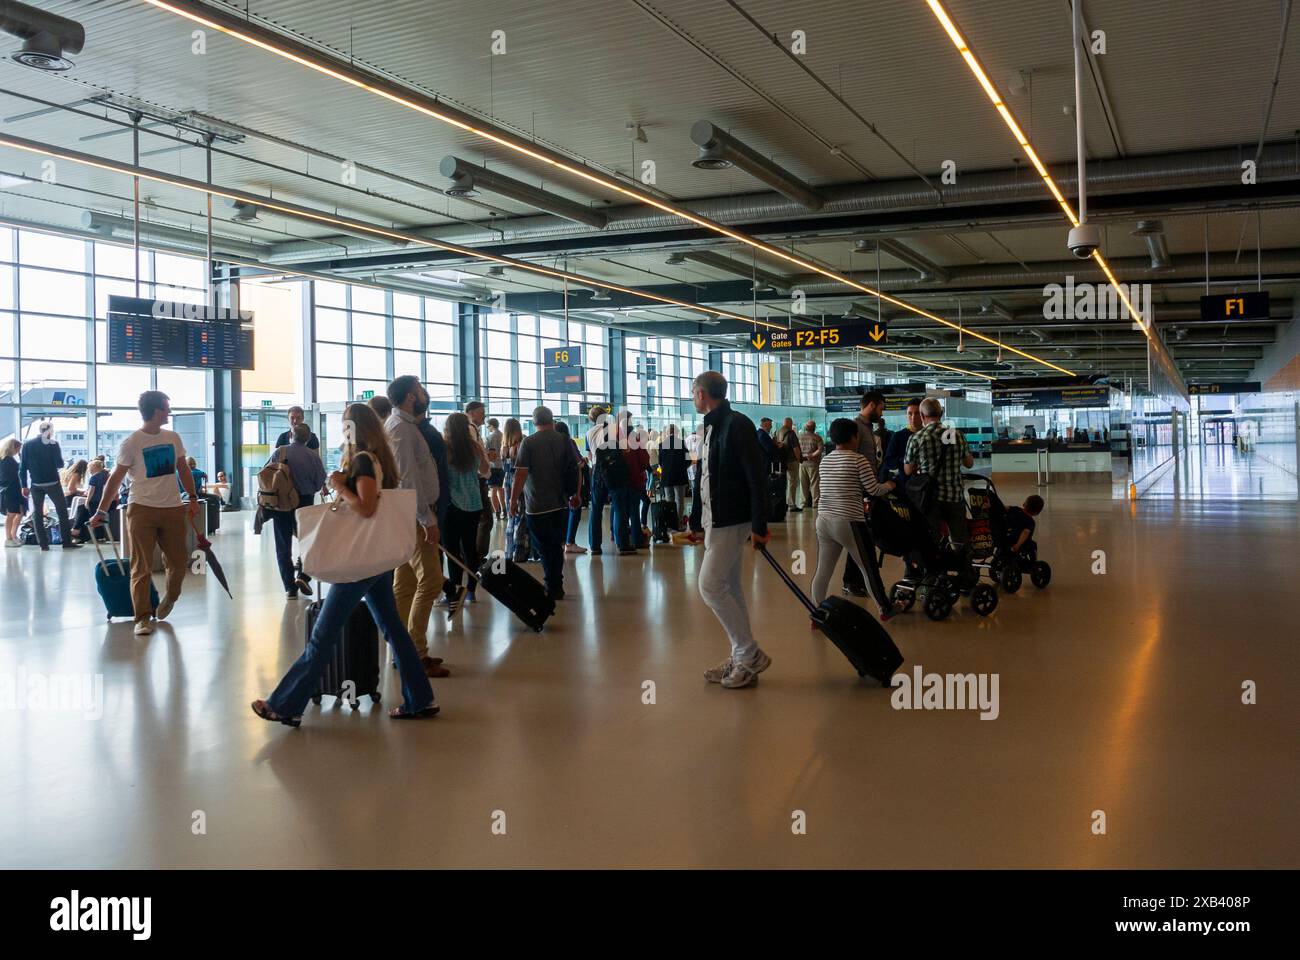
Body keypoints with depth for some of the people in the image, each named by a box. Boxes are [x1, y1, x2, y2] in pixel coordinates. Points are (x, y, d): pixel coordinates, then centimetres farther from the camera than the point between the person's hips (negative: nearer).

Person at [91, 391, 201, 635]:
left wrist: (193, 498, 11)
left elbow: (183, 470, 18)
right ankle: (143, 617, 1)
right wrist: (101, 511, -5)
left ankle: (169, 598, 35)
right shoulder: (131, 443, -7)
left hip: (173, 509, 5)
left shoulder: (173, 438, 8)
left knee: (178, 561, 9)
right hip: (142, 508, -4)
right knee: (141, 566, -3)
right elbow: (115, 479, -4)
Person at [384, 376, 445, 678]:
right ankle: (416, 654, -8)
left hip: (409, 515, 10)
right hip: (413, 515, -10)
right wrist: (428, 520, -22)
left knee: (405, 583, 12)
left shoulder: (404, 425, 17)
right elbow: (408, 478, -22)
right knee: (430, 581, -11)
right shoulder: (400, 427, -15)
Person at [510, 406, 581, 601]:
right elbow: (576, 468, 6)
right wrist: (576, 494, 17)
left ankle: (553, 589, 5)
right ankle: (557, 588, 19)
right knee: (557, 547, 14)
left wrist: (514, 499, -4)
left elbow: (521, 473, -13)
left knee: (546, 550, 4)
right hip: (561, 503, 4)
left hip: (537, 505, -4)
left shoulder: (529, 442, -8)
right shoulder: (565, 440, 1)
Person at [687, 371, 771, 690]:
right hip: (715, 520, 9)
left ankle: (751, 655, 0)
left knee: (710, 585, -9)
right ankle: (741, 660, 20)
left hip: (731, 520, -9)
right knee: (729, 588, 12)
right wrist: (696, 523, 20)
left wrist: (760, 526, -21)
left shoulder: (737, 424, -15)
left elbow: (757, 478, -19)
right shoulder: (710, 428, 13)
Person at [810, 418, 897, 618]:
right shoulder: (858, 460, -6)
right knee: (870, 568, 10)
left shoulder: (825, 461, 12)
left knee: (823, 571, 6)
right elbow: (874, 490, -4)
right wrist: (889, 486, 16)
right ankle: (885, 609, 22)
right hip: (849, 523, -5)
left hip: (824, 521, 5)